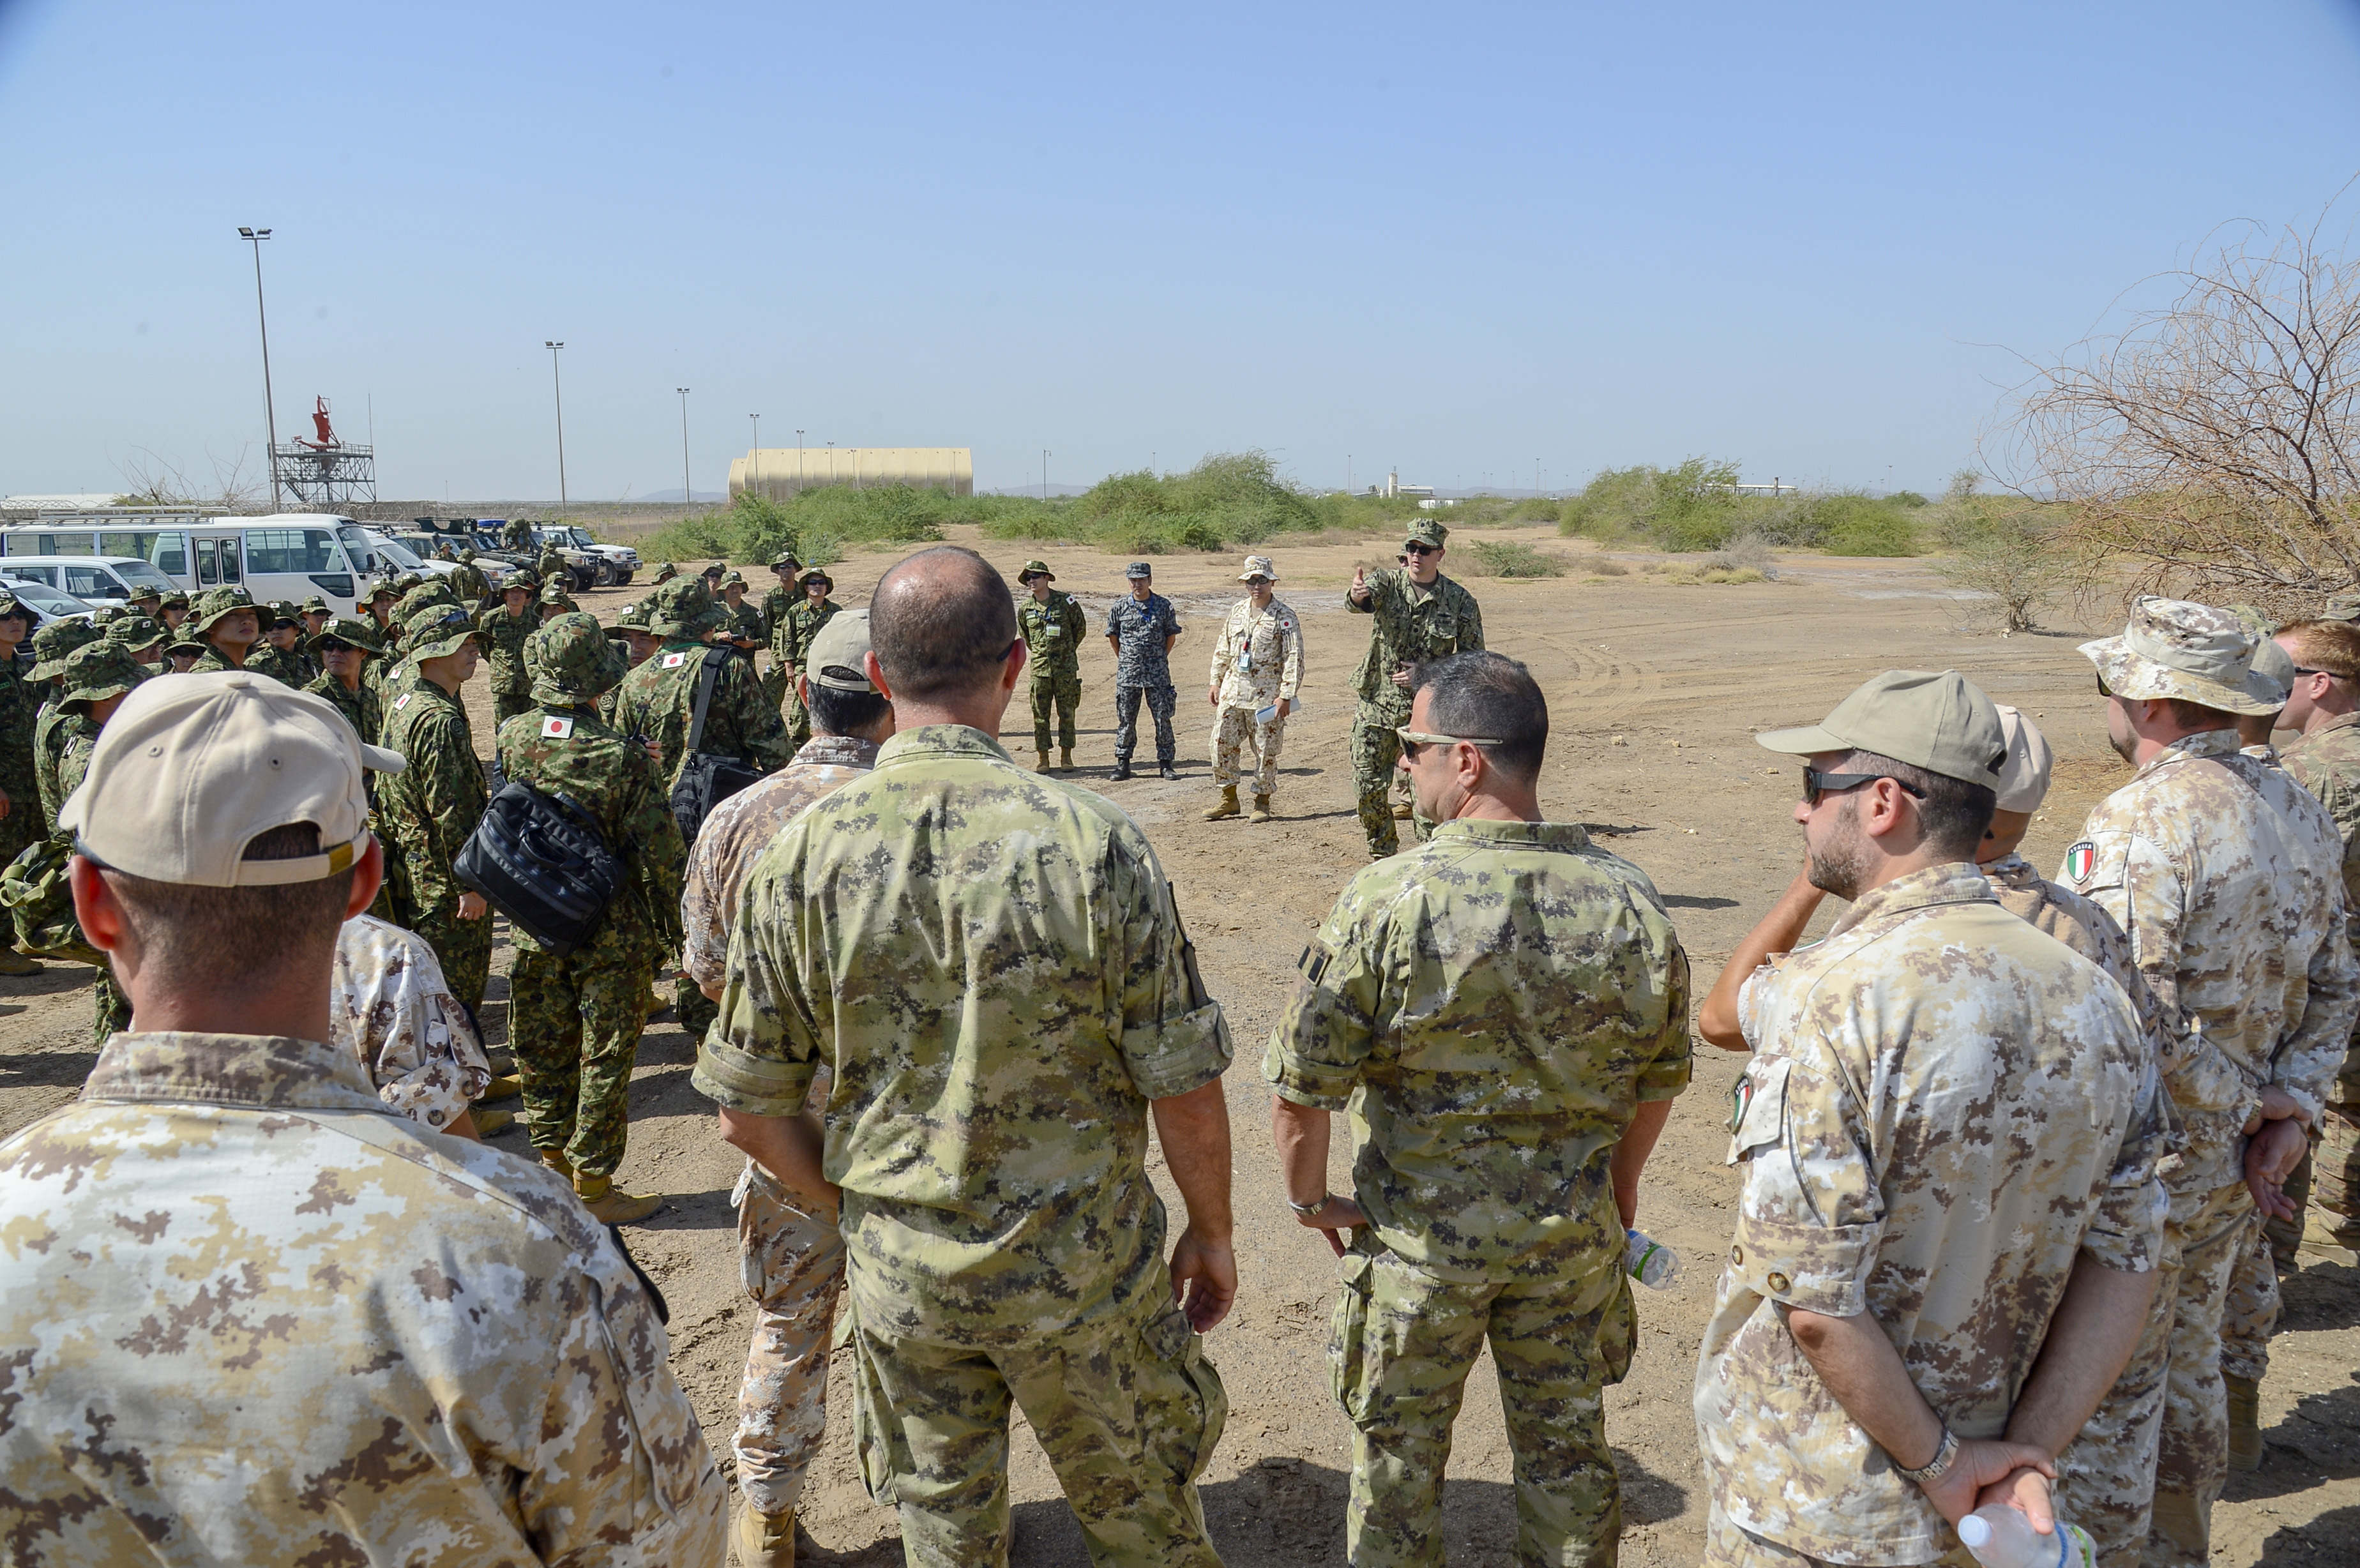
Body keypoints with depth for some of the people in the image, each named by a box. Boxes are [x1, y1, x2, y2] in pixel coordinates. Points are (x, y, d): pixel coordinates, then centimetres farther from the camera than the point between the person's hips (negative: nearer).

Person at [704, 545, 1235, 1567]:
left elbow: (753, 1100, -4)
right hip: (1080, 1270, -2)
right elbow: (1184, 1088, -14)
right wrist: (1211, 1234, 3)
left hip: (900, 1270, 2)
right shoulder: (1093, 843, -20)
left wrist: (850, 1208, 13)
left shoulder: (799, 859, -13)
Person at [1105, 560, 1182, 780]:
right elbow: (1112, 636, 13)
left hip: (1157, 673, -1)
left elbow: (1172, 635, 9)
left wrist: (1159, 658, 10)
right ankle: (1123, 763, 13)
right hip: (1128, 673, 1)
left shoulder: (1164, 606, 0)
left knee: (1163, 717, 1)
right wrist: (1125, 660, 13)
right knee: (1126, 719, 5)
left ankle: (1165, 763, 9)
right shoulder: (1119, 607, 2)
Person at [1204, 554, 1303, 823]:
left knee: (1265, 750, 1)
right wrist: (1216, 682, 13)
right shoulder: (1237, 611, 10)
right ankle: (1228, 798, 18)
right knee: (1222, 743, 5)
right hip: (1232, 691, 5)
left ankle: (1262, 802, 15)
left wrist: (1286, 695, -15)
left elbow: (1294, 658, -10)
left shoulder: (1285, 616, -7)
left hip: (1266, 695, -5)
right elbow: (1223, 649, 19)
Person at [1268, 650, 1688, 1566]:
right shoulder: (1631, 904, -11)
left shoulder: (1385, 902, -22)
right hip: (1573, 1232, 3)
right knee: (1565, 1442, 22)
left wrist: (1308, 1195, 2)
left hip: (1419, 1233, -3)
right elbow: (1659, 1081, 1)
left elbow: (1301, 1085, -16)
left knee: (1398, 1448, 19)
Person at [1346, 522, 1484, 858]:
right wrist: (1357, 594, -50)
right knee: (1368, 787, 6)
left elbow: (1473, 657, 1)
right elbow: (1361, 602, -24)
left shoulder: (1461, 601, -2)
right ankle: (1382, 857, 25)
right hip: (1376, 706, 2)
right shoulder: (1387, 583, -1)